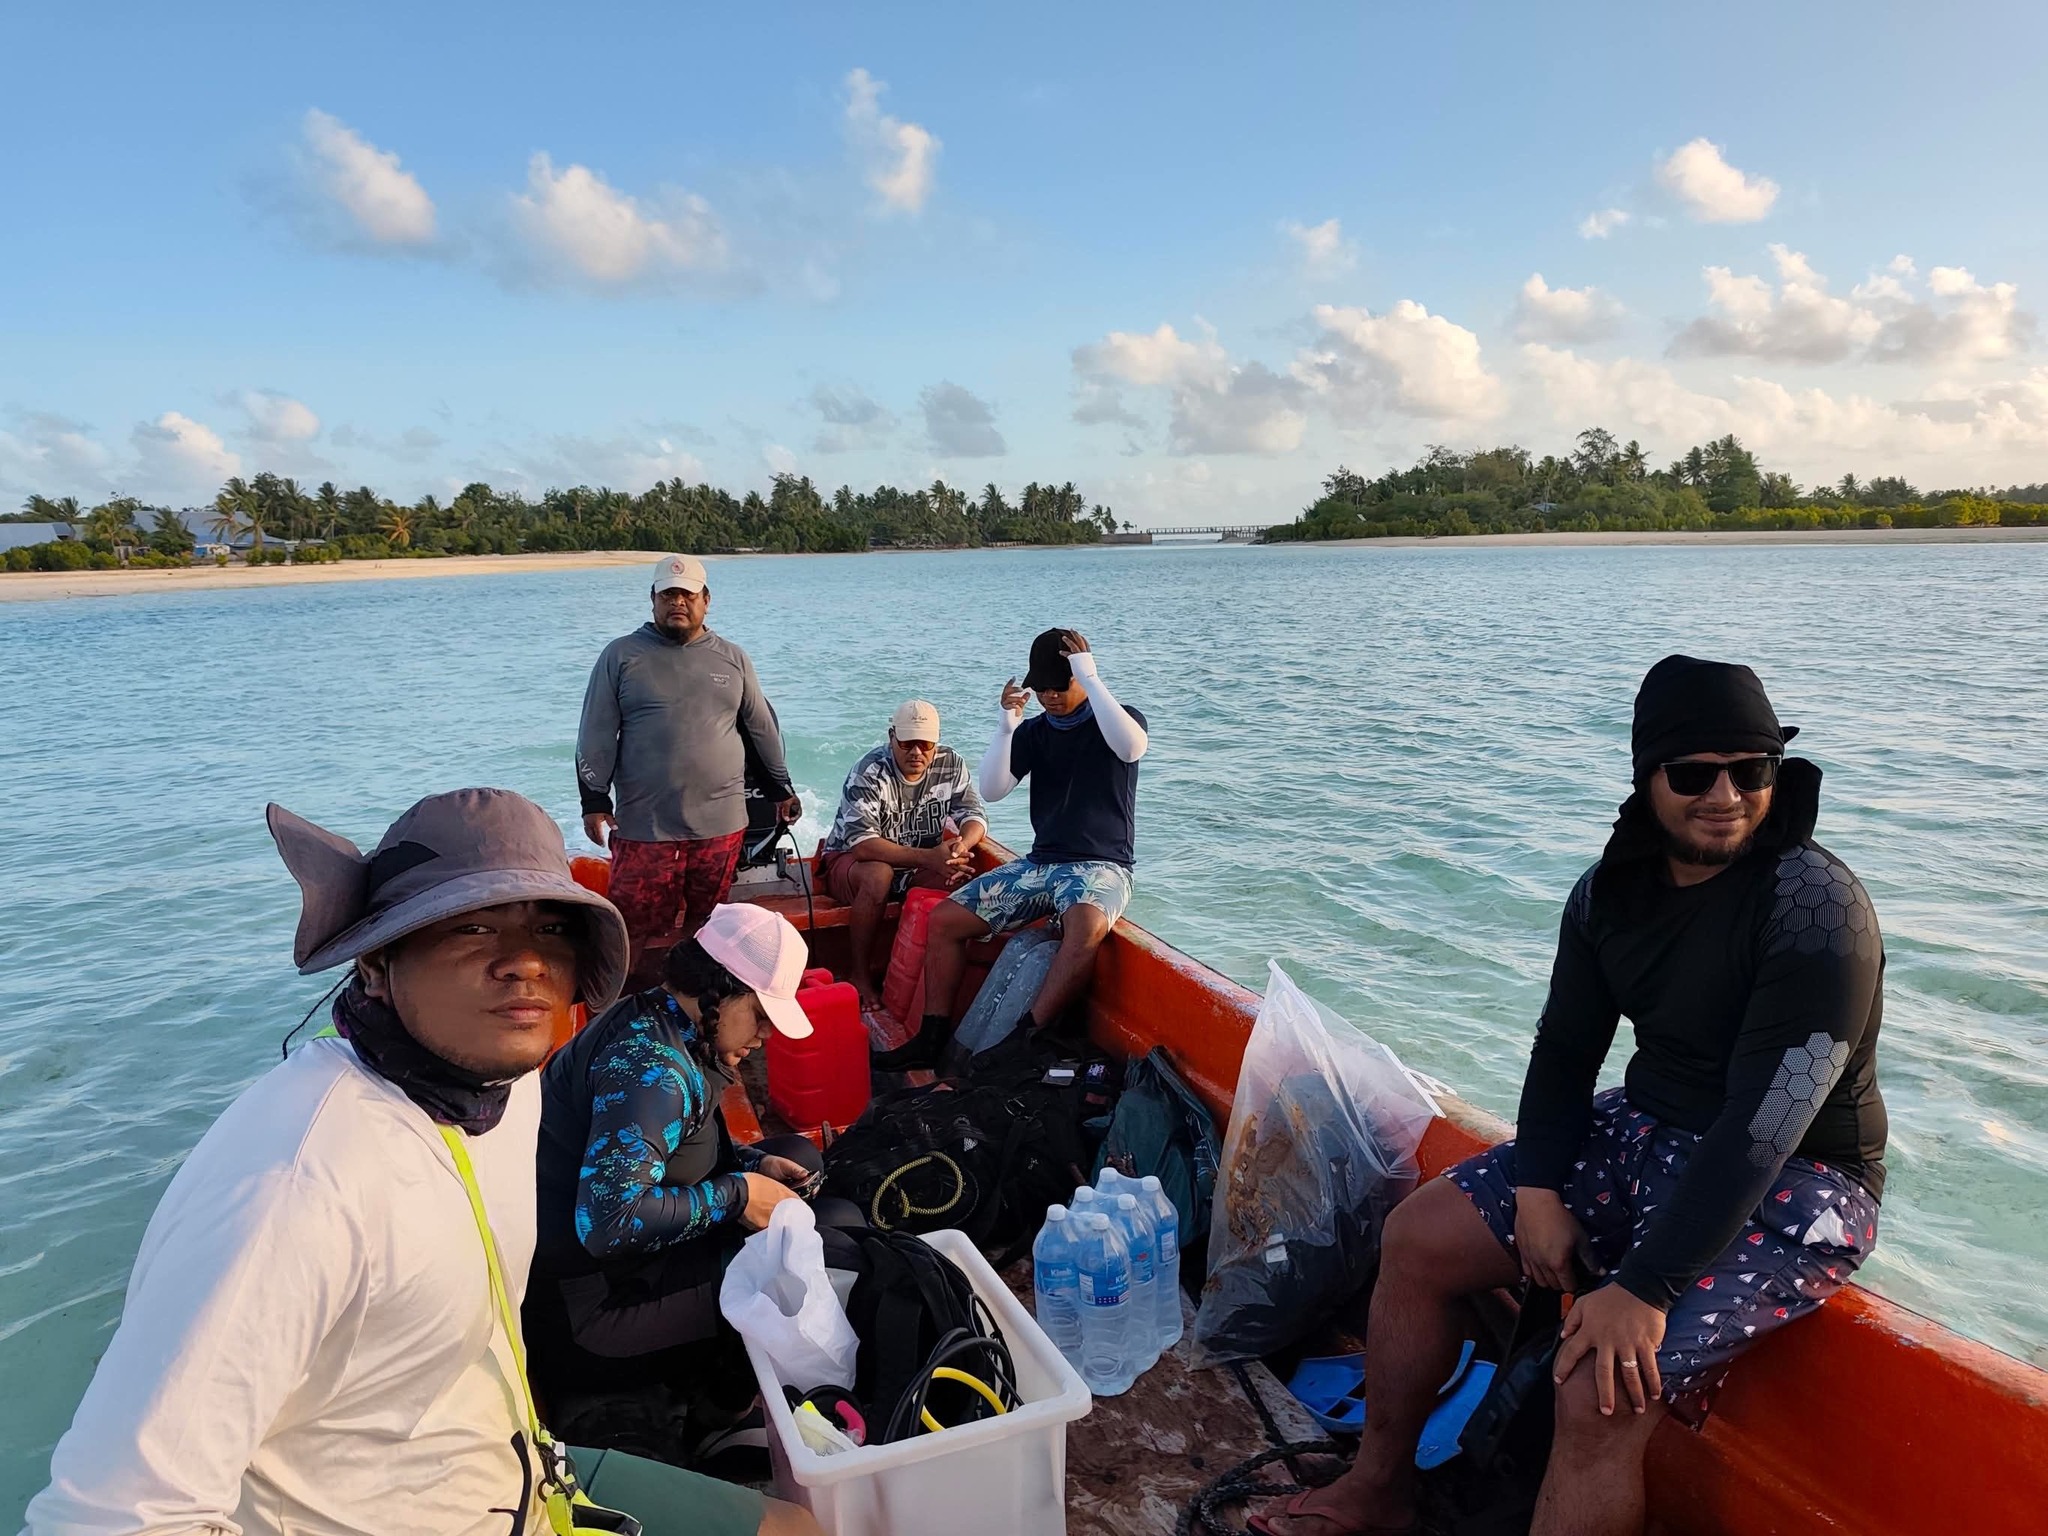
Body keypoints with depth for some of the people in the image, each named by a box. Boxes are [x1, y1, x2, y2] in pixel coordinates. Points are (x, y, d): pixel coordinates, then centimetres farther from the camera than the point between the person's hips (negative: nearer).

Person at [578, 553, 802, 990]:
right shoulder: (622, 655, 3)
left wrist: (782, 789, 20)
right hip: (644, 827, -2)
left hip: (721, 824, 2)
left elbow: (762, 728, 17)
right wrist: (594, 802, -3)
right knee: (638, 930, -2)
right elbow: (596, 737, 3)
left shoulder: (732, 658, 10)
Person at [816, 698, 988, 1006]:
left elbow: (974, 815, -7)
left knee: (960, 872, -26)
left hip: (919, 863, 4)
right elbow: (862, 843, -32)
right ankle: (861, 975, -20)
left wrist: (962, 845, -33)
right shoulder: (869, 773, -22)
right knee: (878, 876, -38)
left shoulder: (951, 765, -7)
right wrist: (927, 857, -42)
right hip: (850, 860, -4)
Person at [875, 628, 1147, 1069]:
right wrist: (1008, 723, -9)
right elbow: (990, 790, 1)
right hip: (1039, 862, 6)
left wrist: (1090, 678, -22)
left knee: (1087, 925, -40)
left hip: (1101, 865, -6)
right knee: (944, 918, -5)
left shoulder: (1123, 719, -1)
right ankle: (933, 1037, -1)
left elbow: (1131, 747, -27)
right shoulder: (1034, 731, 12)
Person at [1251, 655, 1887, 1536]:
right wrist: (1538, 1190, -9)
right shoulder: (1612, 891, -2)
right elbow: (1565, 1048, 5)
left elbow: (1765, 1125, -28)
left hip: (1792, 1184, -7)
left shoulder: (1815, 909, -23)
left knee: (1603, 1392, -26)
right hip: (1646, 1134, 7)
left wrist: (1647, 1289, -30)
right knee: (1418, 1238, 2)